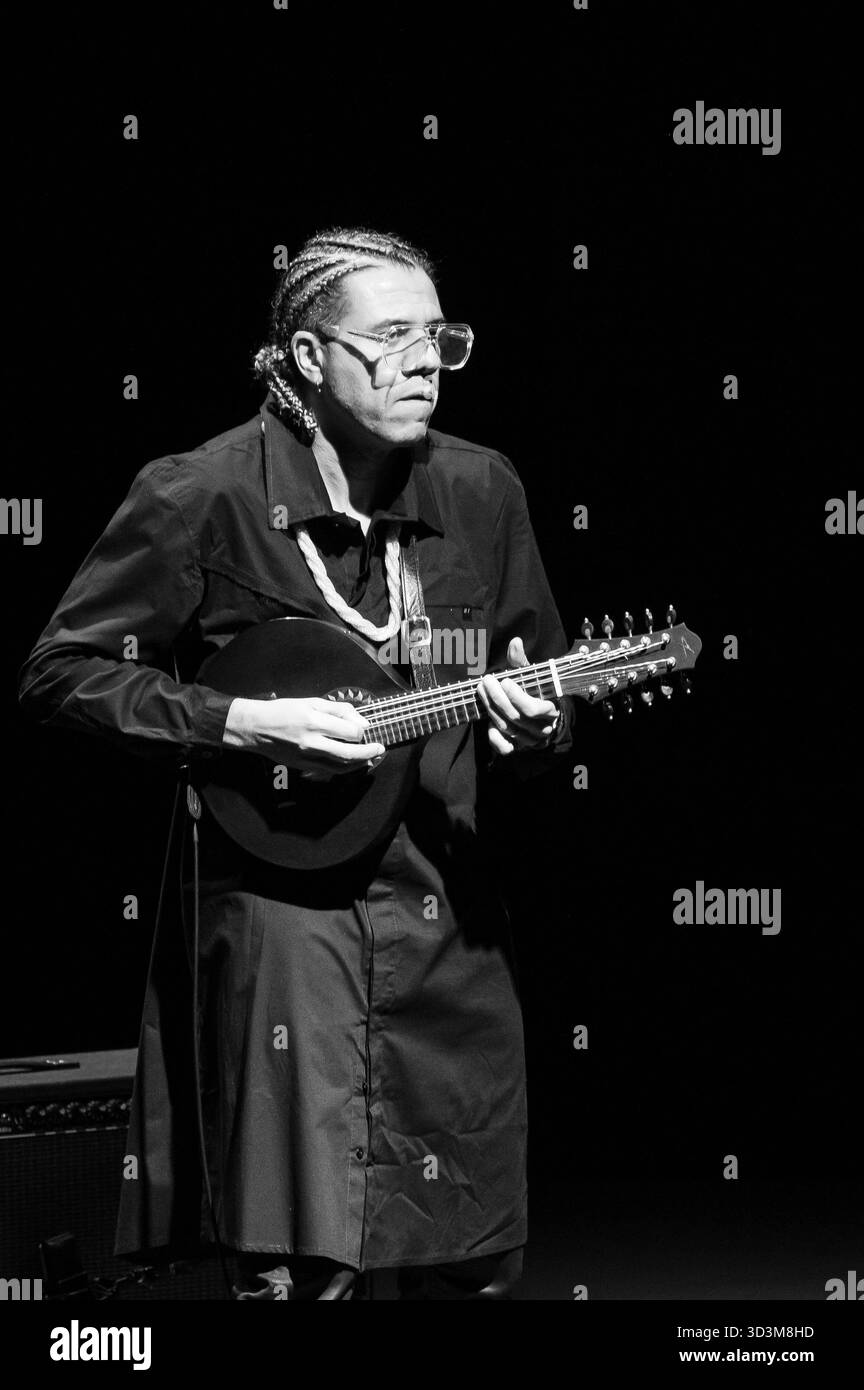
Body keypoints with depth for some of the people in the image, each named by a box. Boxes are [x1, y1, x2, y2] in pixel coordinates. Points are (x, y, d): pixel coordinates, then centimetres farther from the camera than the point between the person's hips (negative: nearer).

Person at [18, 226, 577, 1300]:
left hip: (448, 916, 5)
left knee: (476, 1267, 10)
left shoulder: (480, 490, 6)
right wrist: (240, 725, -15)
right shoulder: (203, 496, -8)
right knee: (302, 1263, -9)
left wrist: (532, 731, -9)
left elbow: (542, 691, 15)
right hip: (279, 903, -5)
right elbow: (60, 675, -4)